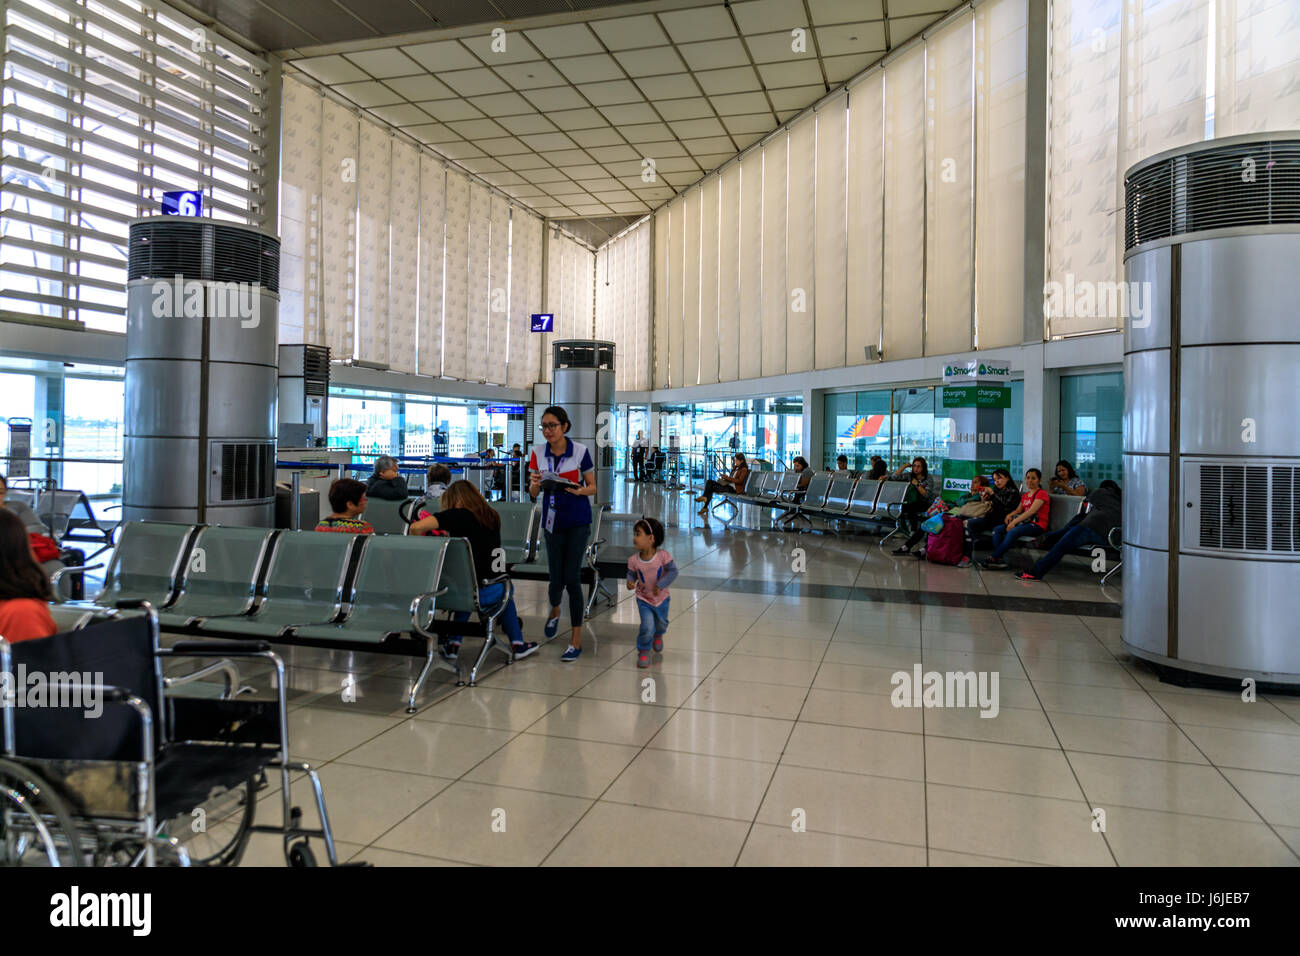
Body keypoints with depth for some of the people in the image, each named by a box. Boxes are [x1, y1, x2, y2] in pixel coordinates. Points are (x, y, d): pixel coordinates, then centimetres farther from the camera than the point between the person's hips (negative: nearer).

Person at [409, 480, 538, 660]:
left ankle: (453, 645, 30)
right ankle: (517, 643, 33)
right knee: (505, 590, 37)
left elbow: (416, 527, -16)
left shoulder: (457, 515, -6)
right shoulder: (493, 517, 7)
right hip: (489, 593, 2)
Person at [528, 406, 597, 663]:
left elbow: (592, 487, 0)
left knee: (572, 577, -9)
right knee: (555, 580, 3)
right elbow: (533, 493, 4)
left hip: (578, 521, -3)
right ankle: (554, 611, 41)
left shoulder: (580, 451, -7)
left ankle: (576, 640, 2)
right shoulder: (538, 452, 1)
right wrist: (535, 484, -20)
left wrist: (578, 490, -22)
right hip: (552, 520, 3)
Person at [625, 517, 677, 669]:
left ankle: (658, 635, 60)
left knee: (662, 623, 24)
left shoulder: (663, 556, -24)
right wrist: (630, 582, -24)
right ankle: (643, 652, 8)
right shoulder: (633, 560, -17)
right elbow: (631, 574, -2)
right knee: (647, 626, -15)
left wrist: (660, 585, -29)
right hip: (644, 600, -1)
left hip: (661, 598, 1)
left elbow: (673, 571, -19)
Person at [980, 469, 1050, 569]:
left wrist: (1014, 522, -22)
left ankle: (993, 559, -31)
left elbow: (1031, 511, -17)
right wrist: (1010, 515, -3)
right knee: (997, 529, -12)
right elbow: (1019, 510, 21)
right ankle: (999, 560, -25)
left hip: (1037, 525, -8)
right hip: (1025, 522, 8)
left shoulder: (1042, 494, -6)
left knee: (1013, 531, -34)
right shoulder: (1025, 495, 21)